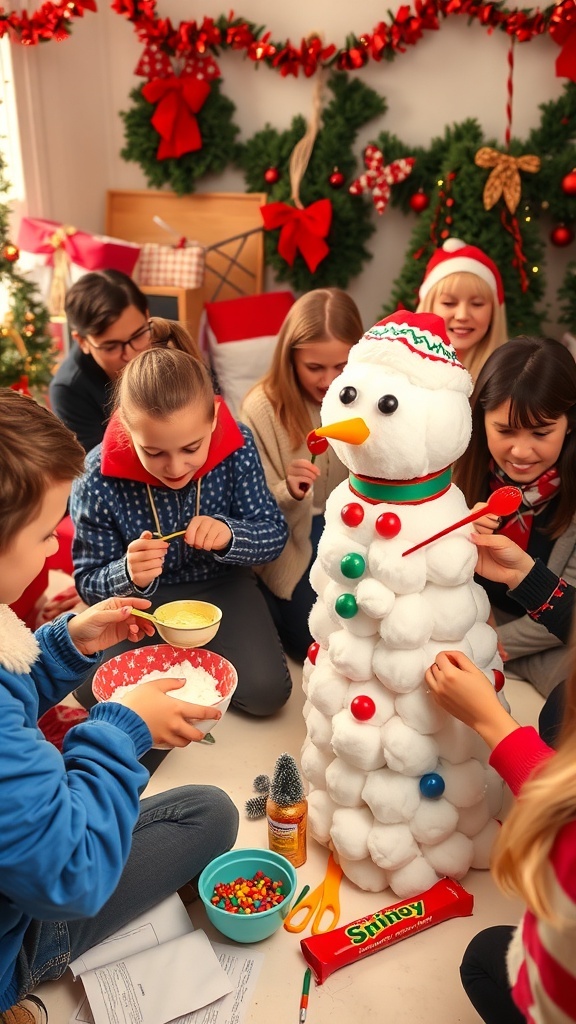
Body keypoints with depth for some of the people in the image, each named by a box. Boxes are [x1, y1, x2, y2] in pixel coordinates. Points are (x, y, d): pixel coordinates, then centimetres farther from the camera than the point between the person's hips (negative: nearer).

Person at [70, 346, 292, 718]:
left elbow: (275, 533, -10)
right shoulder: (97, 479, -24)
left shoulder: (237, 448, -20)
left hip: (221, 586, 1)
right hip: (139, 599, 0)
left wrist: (230, 535, -34)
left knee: (267, 691, -17)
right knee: (94, 691, -22)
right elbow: (89, 582, -13)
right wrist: (128, 576, -38)